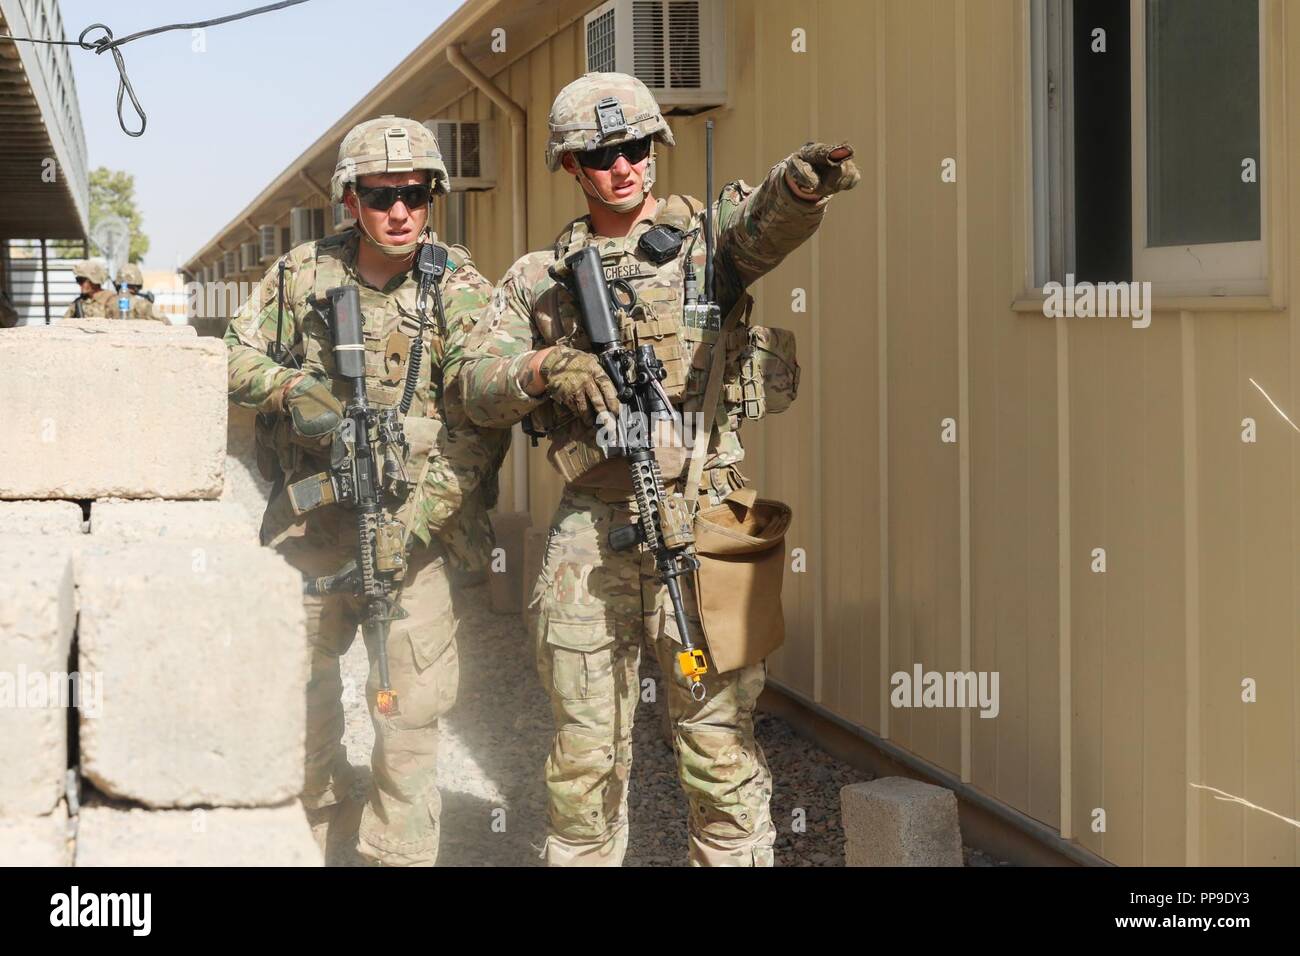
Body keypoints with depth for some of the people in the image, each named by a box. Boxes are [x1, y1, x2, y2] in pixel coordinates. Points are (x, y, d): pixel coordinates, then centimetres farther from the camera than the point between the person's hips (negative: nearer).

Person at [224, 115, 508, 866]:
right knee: (297, 676, 14)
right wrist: (291, 389, -11)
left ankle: (399, 853, 7)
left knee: (411, 705, -5)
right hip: (310, 515, 4)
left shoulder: (461, 291, -8)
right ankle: (318, 828, 34)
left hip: (417, 521, -3)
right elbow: (239, 354, 12)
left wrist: (409, 524, -21)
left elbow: (480, 429, -13)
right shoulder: (304, 273, 1)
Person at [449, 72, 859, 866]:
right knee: (584, 754, 9)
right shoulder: (539, 279, 12)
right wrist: (546, 367, -15)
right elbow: (474, 386, 6)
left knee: (722, 749, 0)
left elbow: (769, 222, -17)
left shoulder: (706, 234, 6)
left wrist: (803, 179, -41)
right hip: (589, 529, 2)